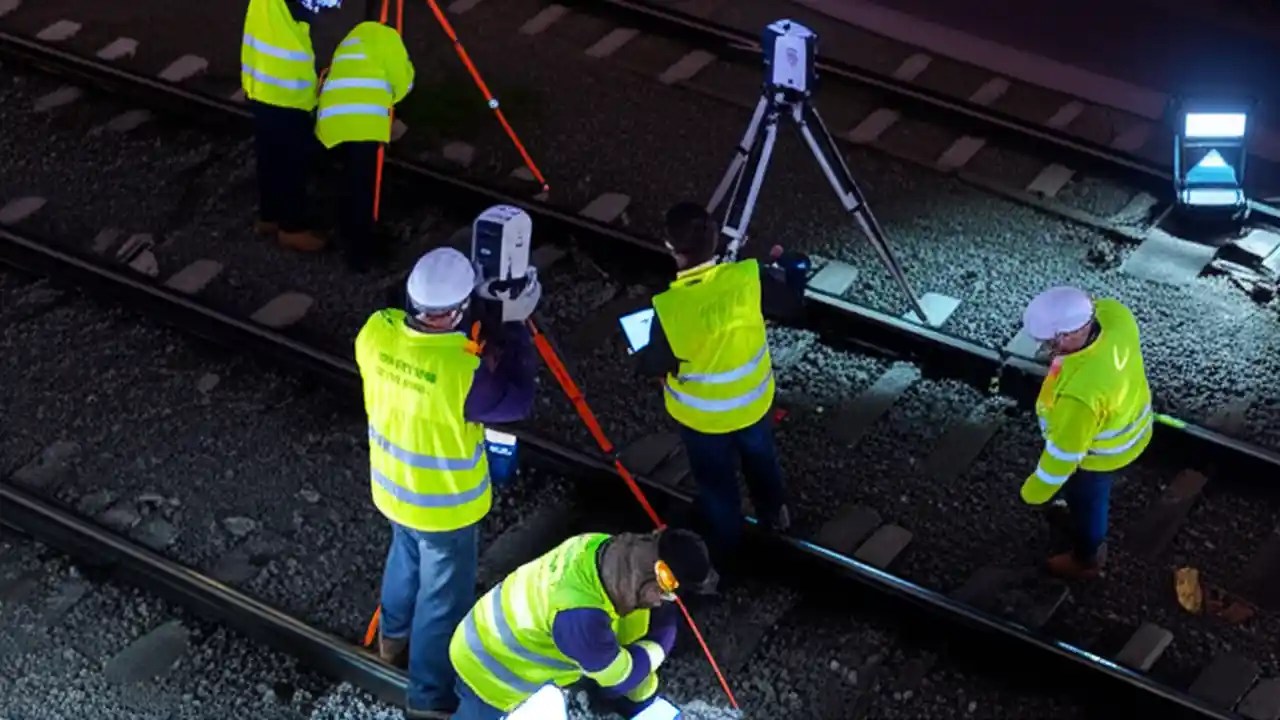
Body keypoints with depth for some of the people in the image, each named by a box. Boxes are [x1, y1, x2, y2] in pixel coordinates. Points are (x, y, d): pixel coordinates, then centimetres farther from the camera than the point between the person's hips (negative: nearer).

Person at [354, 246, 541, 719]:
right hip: (446, 503, -6)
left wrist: (468, 344, -4)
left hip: (392, 486, 6)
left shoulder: (376, 332, -21)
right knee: (443, 596, 16)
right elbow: (518, 401, -19)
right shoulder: (463, 369, -38)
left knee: (406, 554, 35)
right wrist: (514, 328, -15)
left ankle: (393, 636, 59)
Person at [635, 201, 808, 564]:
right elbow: (794, 307, -8)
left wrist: (641, 355, 4)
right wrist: (793, 267, 10)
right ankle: (774, 513, 60)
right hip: (753, 401, 3)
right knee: (761, 458, 34)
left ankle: (724, 549, 47)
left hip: (703, 415, -2)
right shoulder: (749, 278, -27)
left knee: (717, 483, 25)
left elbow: (654, 367, -19)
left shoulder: (668, 307, -35)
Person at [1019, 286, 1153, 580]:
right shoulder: (1115, 314, -31)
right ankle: (1081, 515, 72)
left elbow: (1065, 451, -31)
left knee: (1086, 501, 27)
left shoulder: (1079, 391, -49)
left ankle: (1085, 559, 58)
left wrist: (1035, 491, -16)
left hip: (1098, 452, -6)